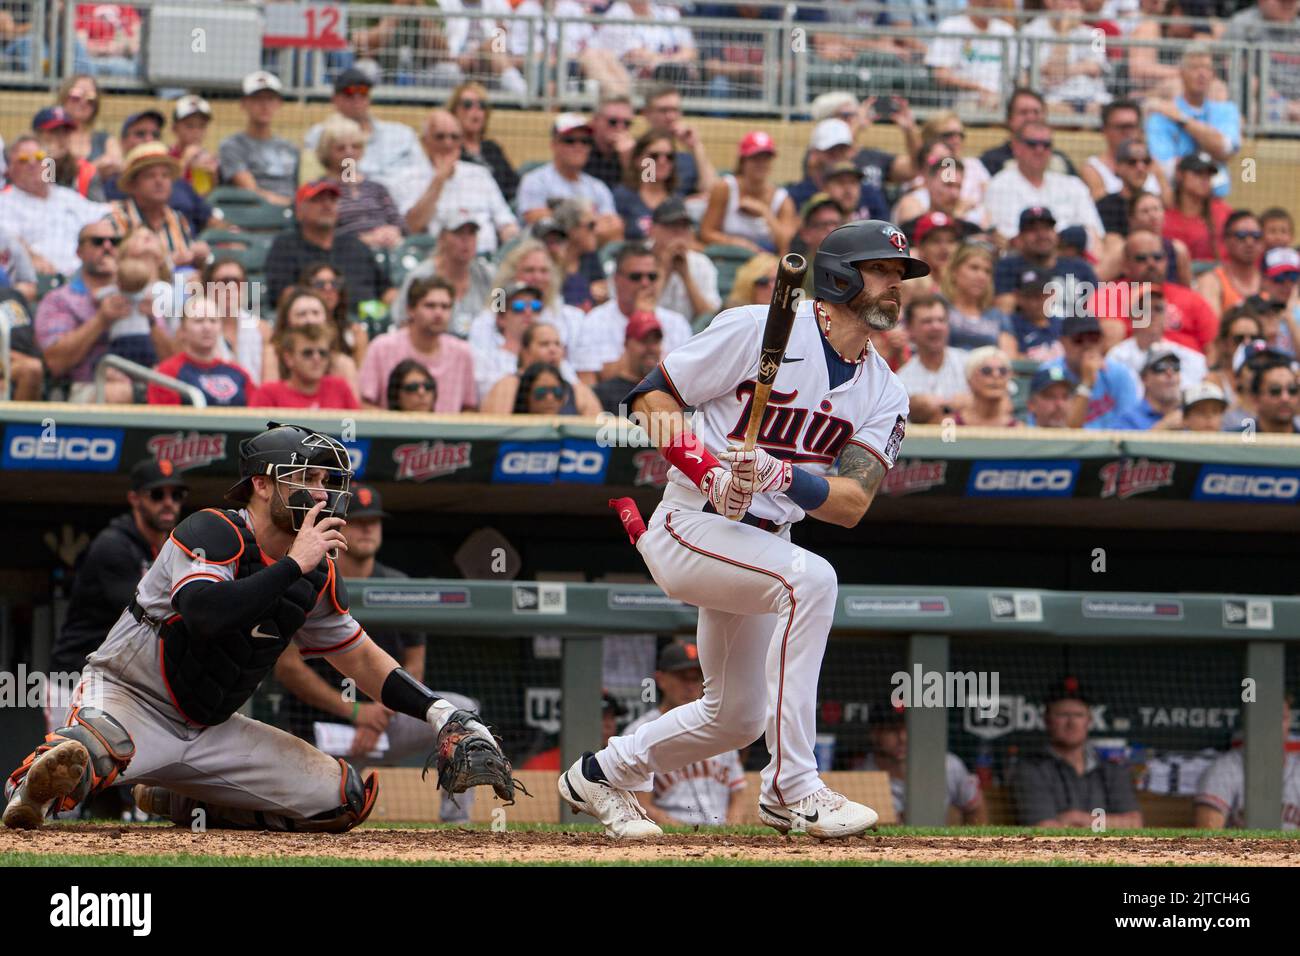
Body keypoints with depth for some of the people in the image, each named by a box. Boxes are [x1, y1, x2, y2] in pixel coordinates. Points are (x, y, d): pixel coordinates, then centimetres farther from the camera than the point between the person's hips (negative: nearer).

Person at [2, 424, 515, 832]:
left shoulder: (317, 576, 5)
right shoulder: (211, 533, -16)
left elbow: (359, 656, 18)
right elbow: (204, 615, -36)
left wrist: (440, 712, 6)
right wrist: (294, 564, -31)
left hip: (211, 730, 10)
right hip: (126, 698, -10)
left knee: (343, 798, 1)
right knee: (72, 763, -46)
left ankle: (184, 802, 13)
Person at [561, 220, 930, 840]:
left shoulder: (884, 394, 2)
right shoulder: (757, 330, -14)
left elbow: (852, 504, -10)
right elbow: (650, 397, -10)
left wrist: (783, 475, -30)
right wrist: (713, 473, -24)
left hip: (765, 543, 8)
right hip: (691, 527, -8)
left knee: (737, 716, 15)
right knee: (809, 578, -33)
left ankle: (599, 776, 40)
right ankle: (791, 788, -32)